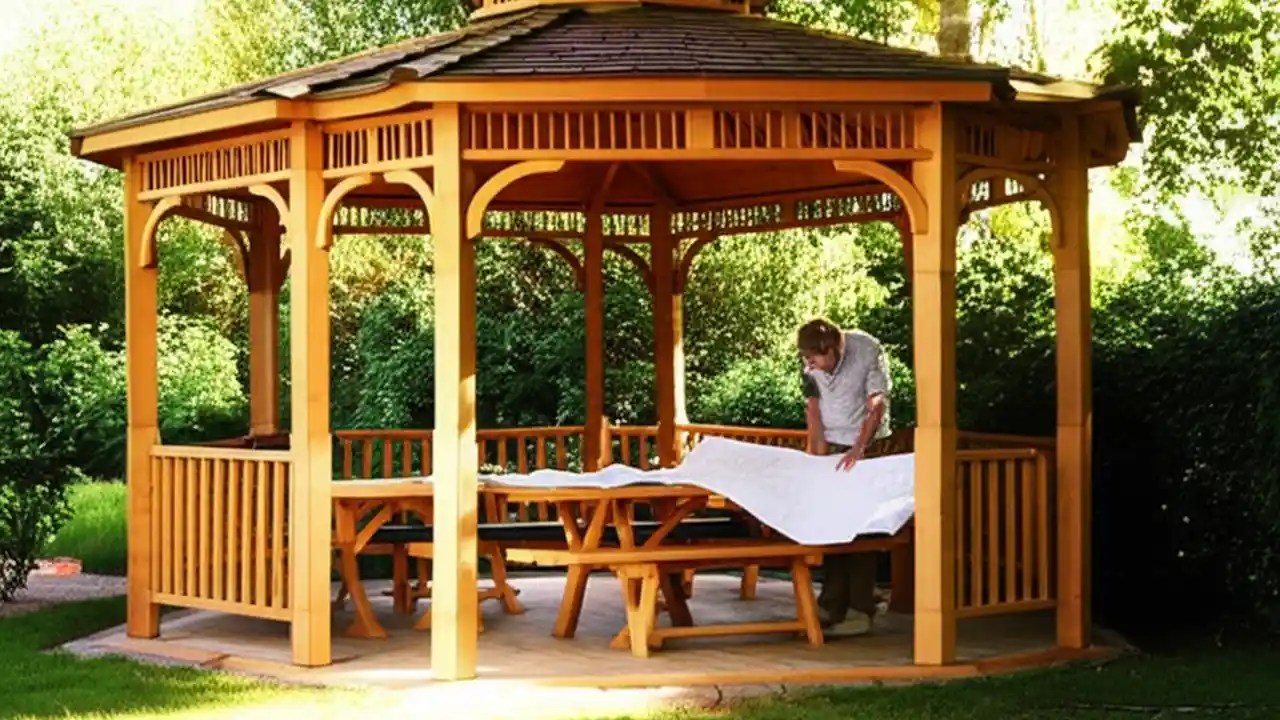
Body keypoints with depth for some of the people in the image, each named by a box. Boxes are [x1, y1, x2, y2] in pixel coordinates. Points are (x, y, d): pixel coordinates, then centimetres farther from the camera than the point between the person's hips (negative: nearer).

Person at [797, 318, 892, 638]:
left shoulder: (867, 350, -20)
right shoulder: (811, 364, -8)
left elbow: (876, 405, -20)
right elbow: (813, 409, -4)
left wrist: (858, 449, -30)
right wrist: (819, 455, -11)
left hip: (868, 445, -4)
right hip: (832, 445, 4)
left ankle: (860, 610, -8)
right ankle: (831, 605, 5)